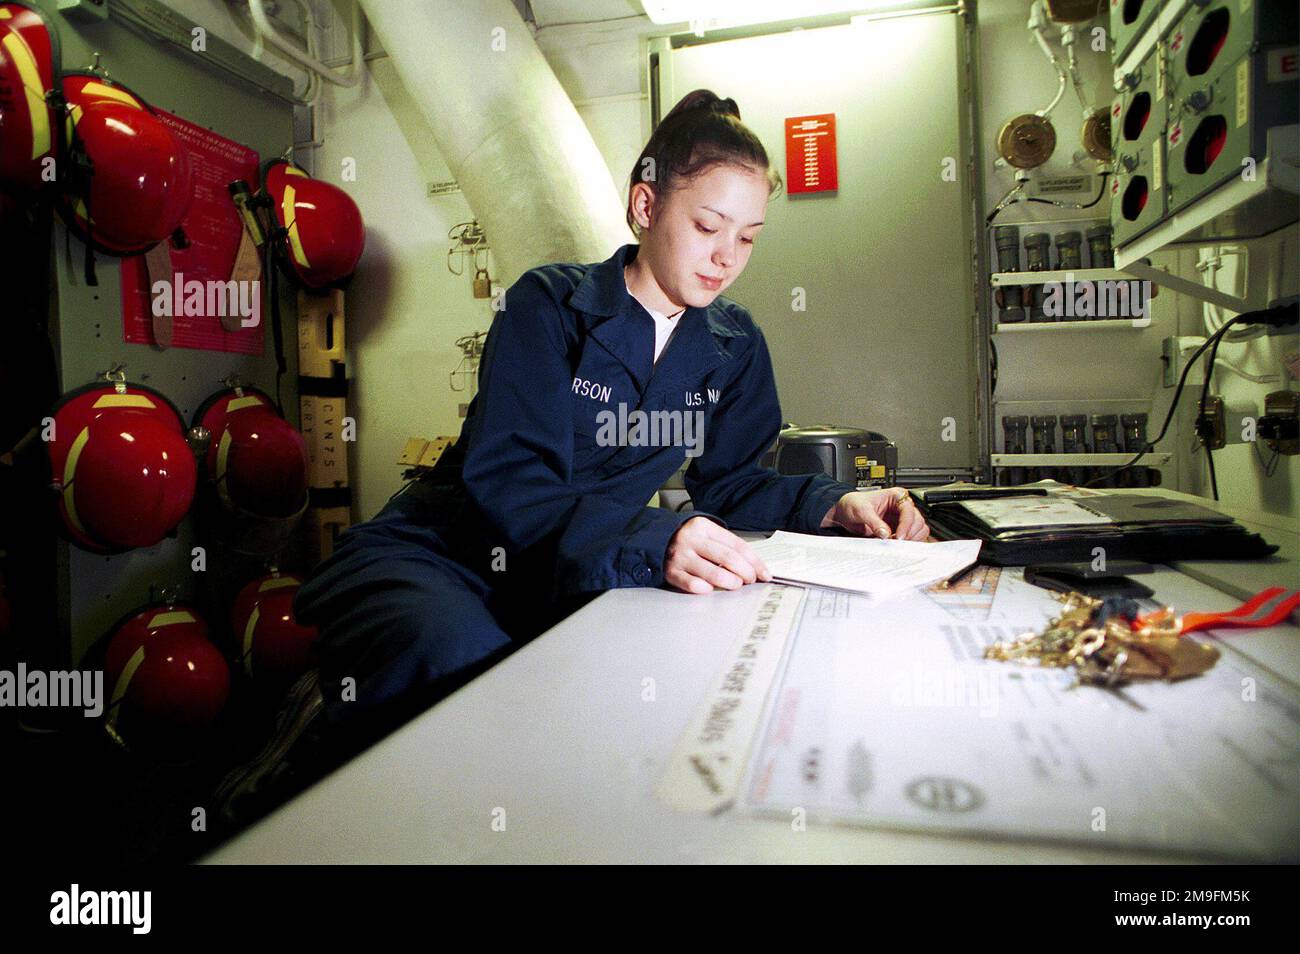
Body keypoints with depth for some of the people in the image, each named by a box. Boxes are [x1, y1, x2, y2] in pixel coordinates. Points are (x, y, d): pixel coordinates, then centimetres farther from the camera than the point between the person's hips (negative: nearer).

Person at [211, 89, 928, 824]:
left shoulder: (735, 347, 7)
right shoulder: (550, 306, -11)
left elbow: (729, 480, 11)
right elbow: (507, 488, -22)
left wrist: (834, 505, -9)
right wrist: (652, 544, -39)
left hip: (571, 583, 6)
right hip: (438, 561, -5)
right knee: (465, 668, -39)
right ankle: (325, 725, -4)